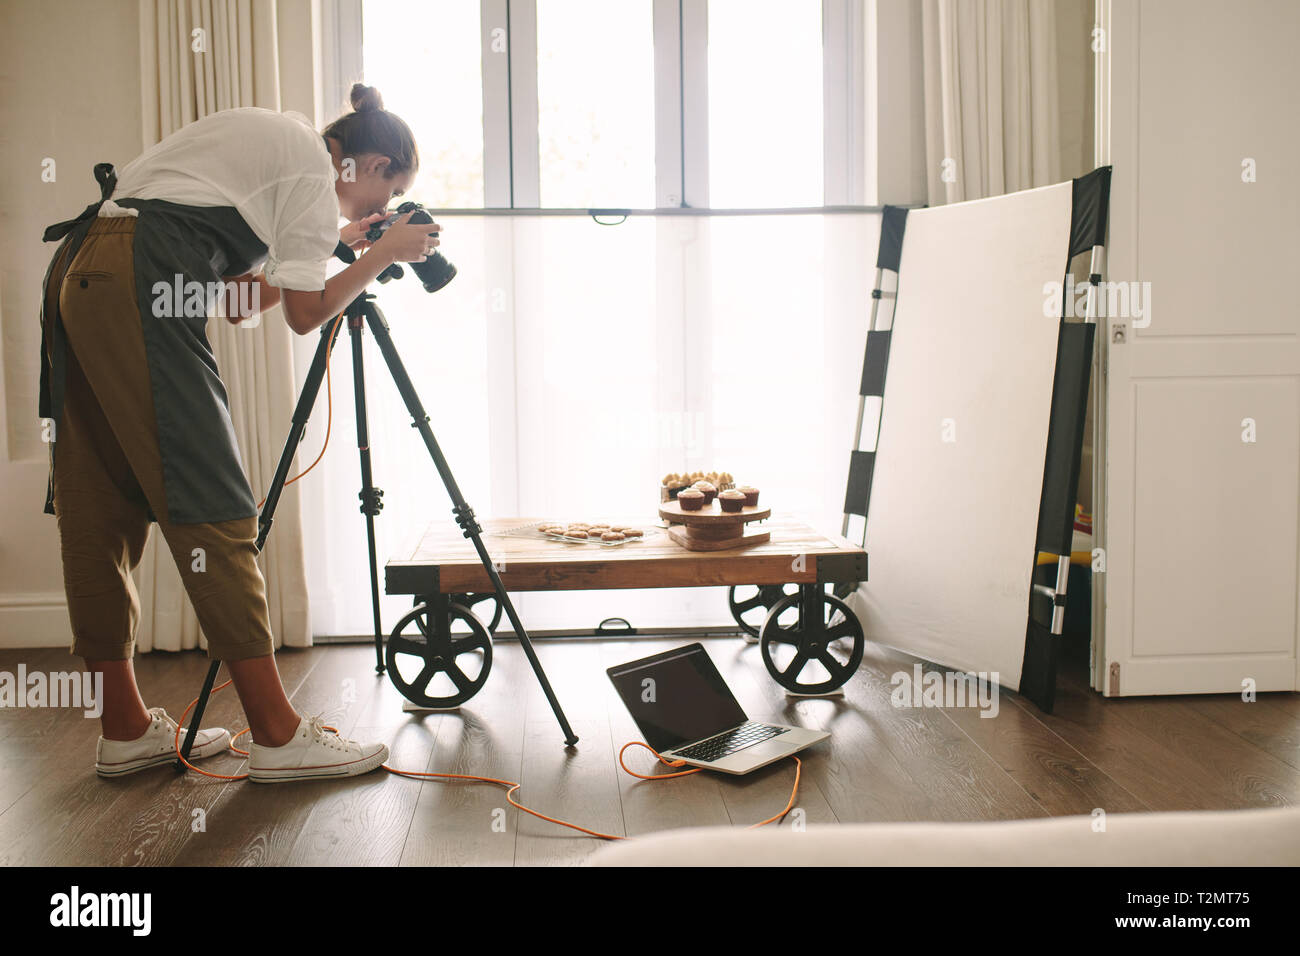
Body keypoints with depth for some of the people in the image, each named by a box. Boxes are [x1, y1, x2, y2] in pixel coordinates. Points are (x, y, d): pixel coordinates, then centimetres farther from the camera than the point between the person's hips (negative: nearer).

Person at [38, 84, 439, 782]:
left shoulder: (265, 141, 28)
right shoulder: (313, 164, 1)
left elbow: (242, 295, 26)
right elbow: (304, 312, 0)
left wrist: (330, 245, 30)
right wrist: (384, 253, 11)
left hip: (74, 272, 10)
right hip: (138, 283, -10)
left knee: (100, 510, 8)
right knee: (208, 505, -10)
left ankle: (125, 729, 15)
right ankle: (277, 734, -7)